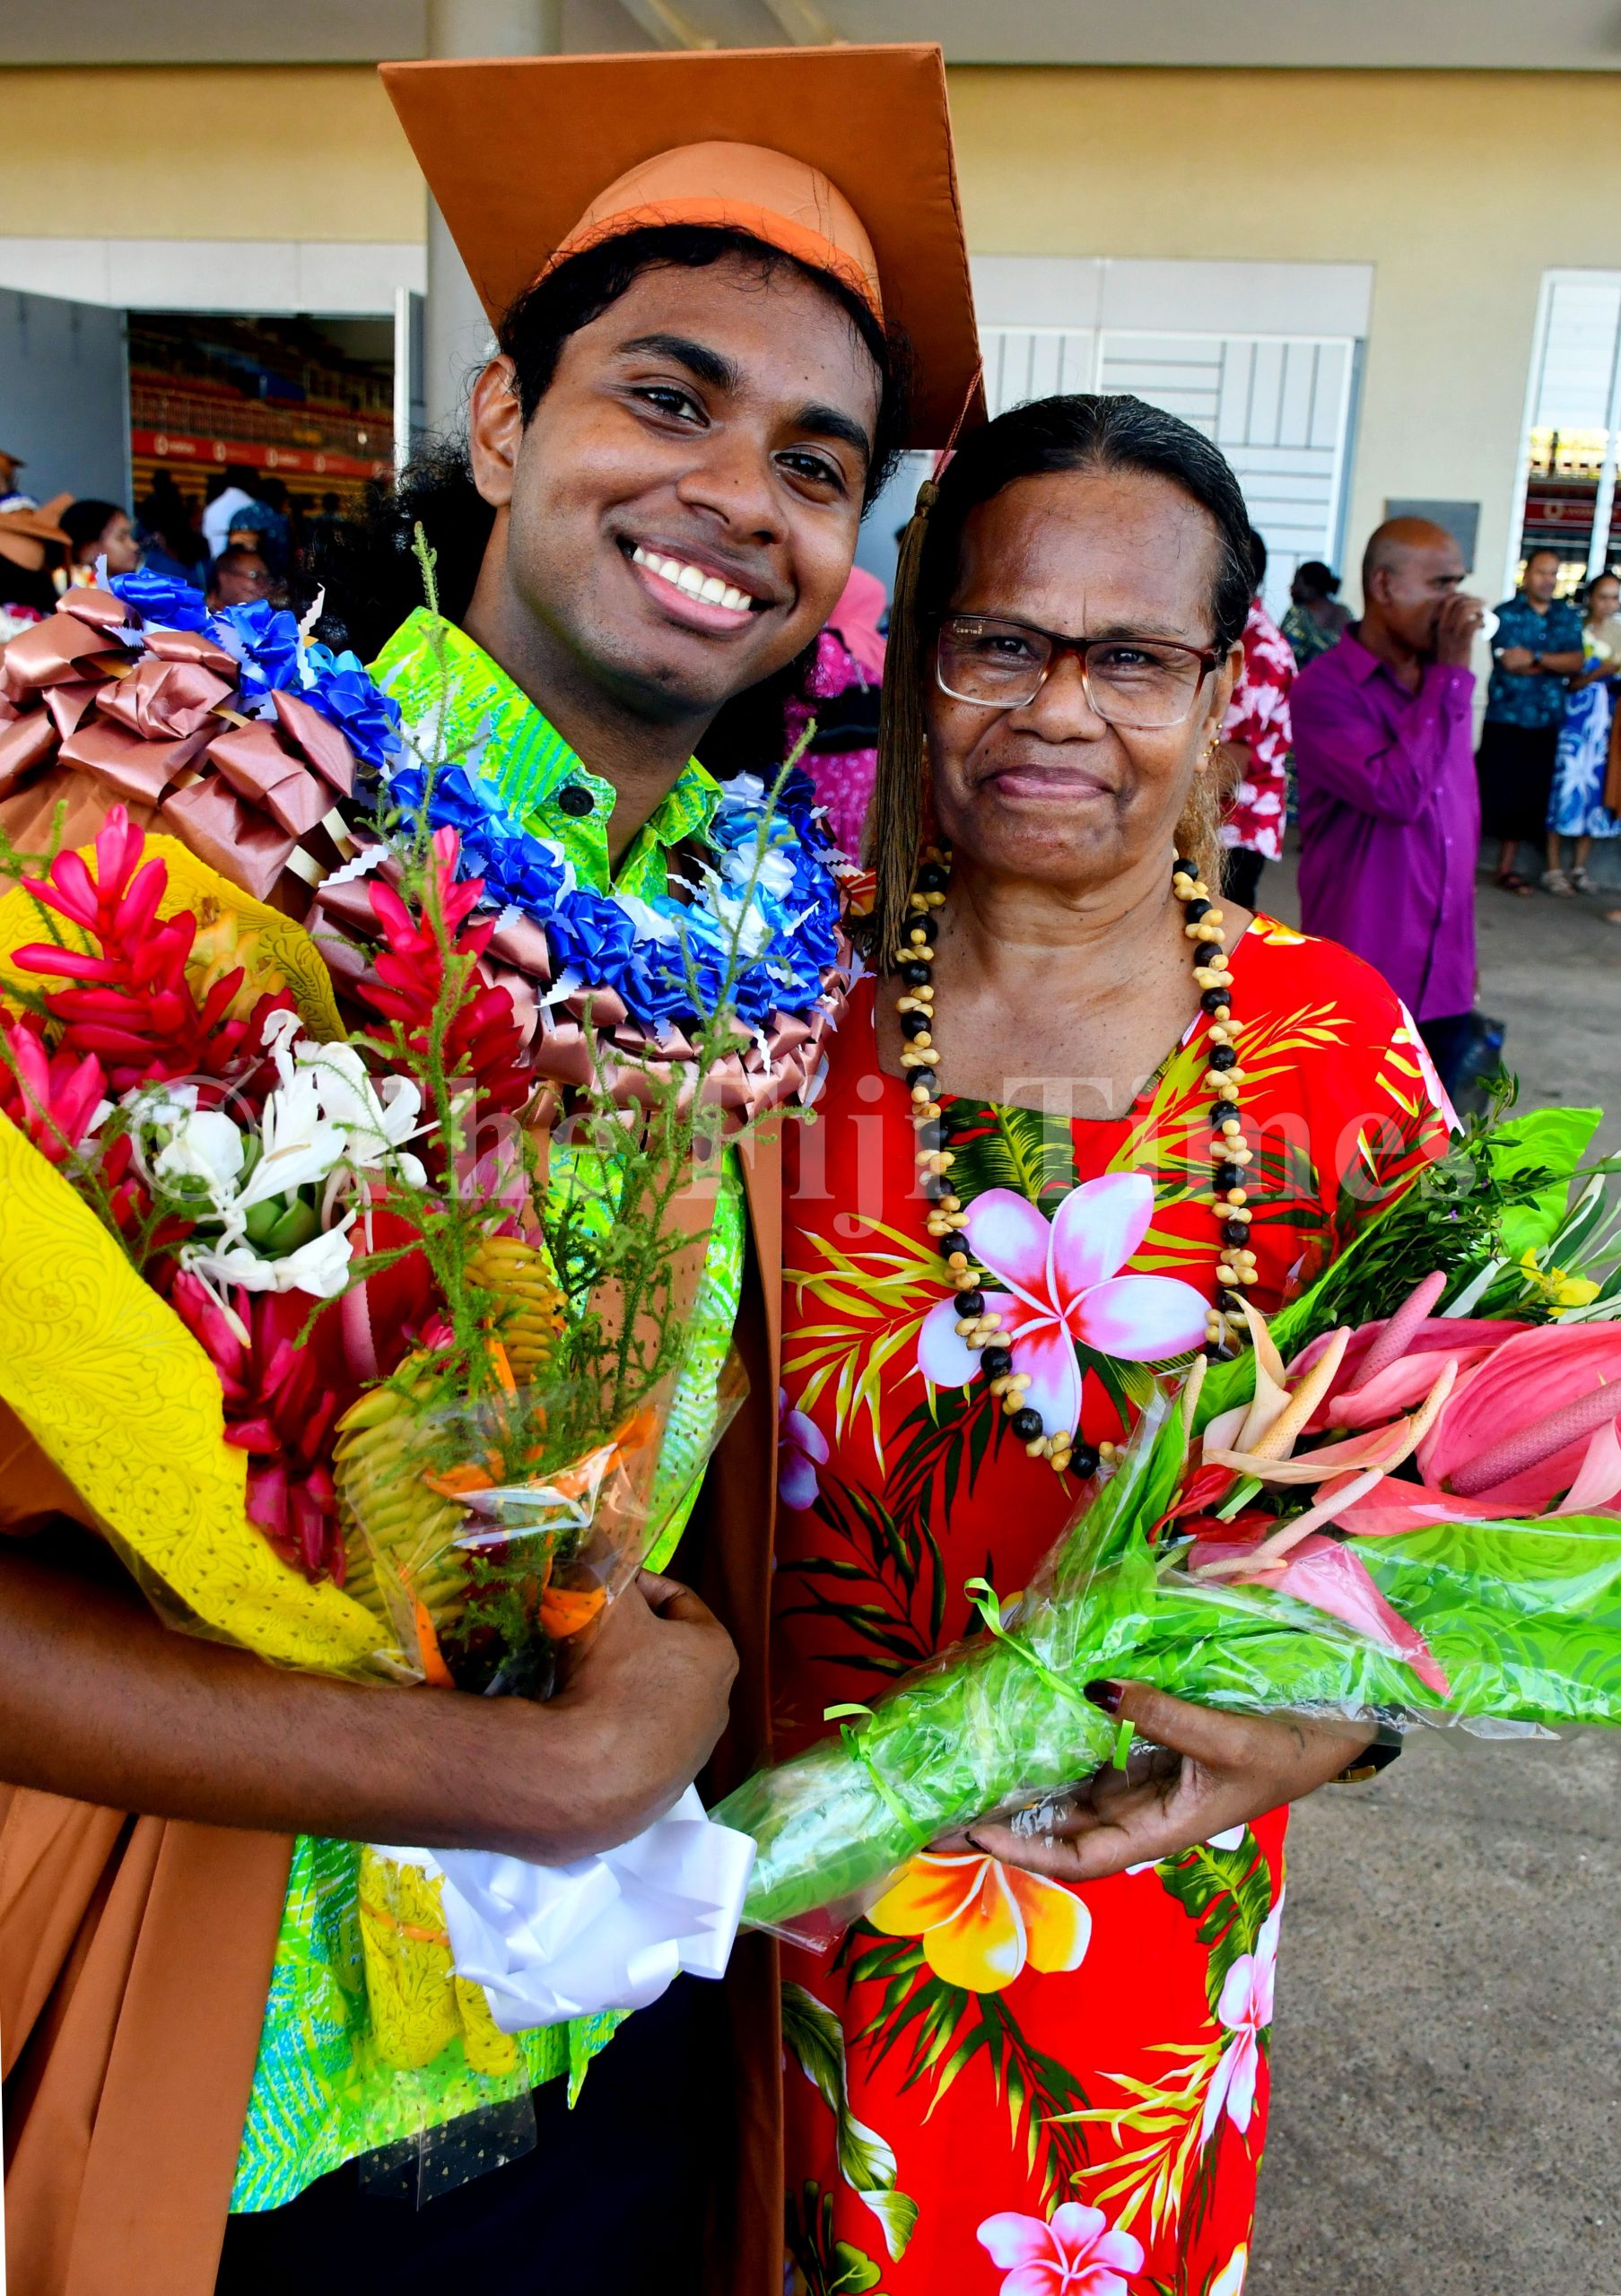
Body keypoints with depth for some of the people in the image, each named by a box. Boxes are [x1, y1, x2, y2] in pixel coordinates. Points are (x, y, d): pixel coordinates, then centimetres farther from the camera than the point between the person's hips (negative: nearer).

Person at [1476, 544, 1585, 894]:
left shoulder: (1568, 616, 11)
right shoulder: (1506, 613, -1)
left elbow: (1576, 662, -3)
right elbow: (1510, 662, -13)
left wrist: (1536, 658, -16)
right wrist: (1556, 663, -8)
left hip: (1545, 724, 4)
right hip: (1505, 720, -4)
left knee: (1527, 798, 7)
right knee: (1493, 794, -5)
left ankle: (1506, 868, 18)